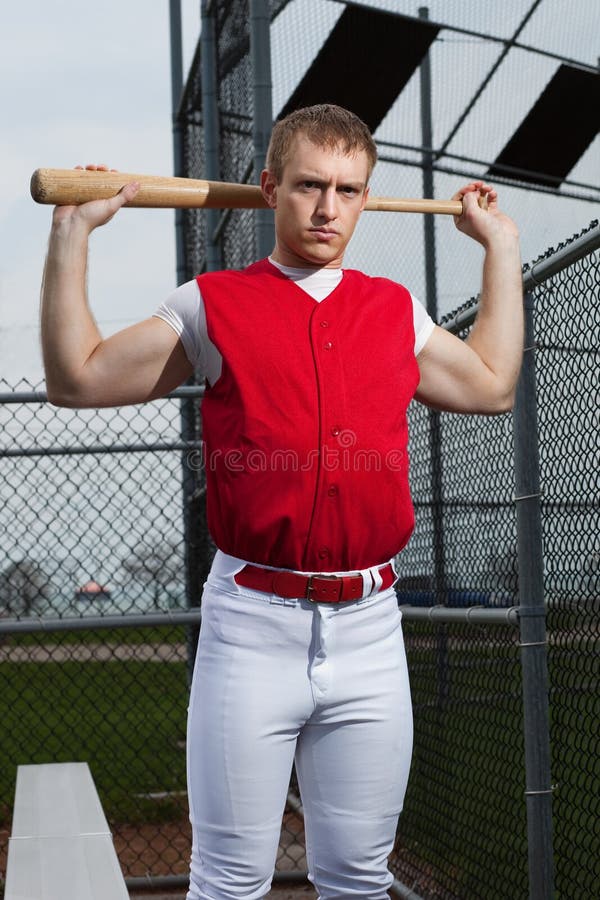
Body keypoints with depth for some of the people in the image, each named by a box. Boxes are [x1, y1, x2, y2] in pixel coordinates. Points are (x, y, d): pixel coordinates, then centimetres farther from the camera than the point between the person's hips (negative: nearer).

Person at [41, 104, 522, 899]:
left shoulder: (396, 311, 13)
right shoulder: (214, 304, 5)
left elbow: (491, 385, 28)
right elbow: (77, 378, 6)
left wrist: (501, 247, 29)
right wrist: (73, 233, 3)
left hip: (369, 627, 3)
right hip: (255, 624, -3)